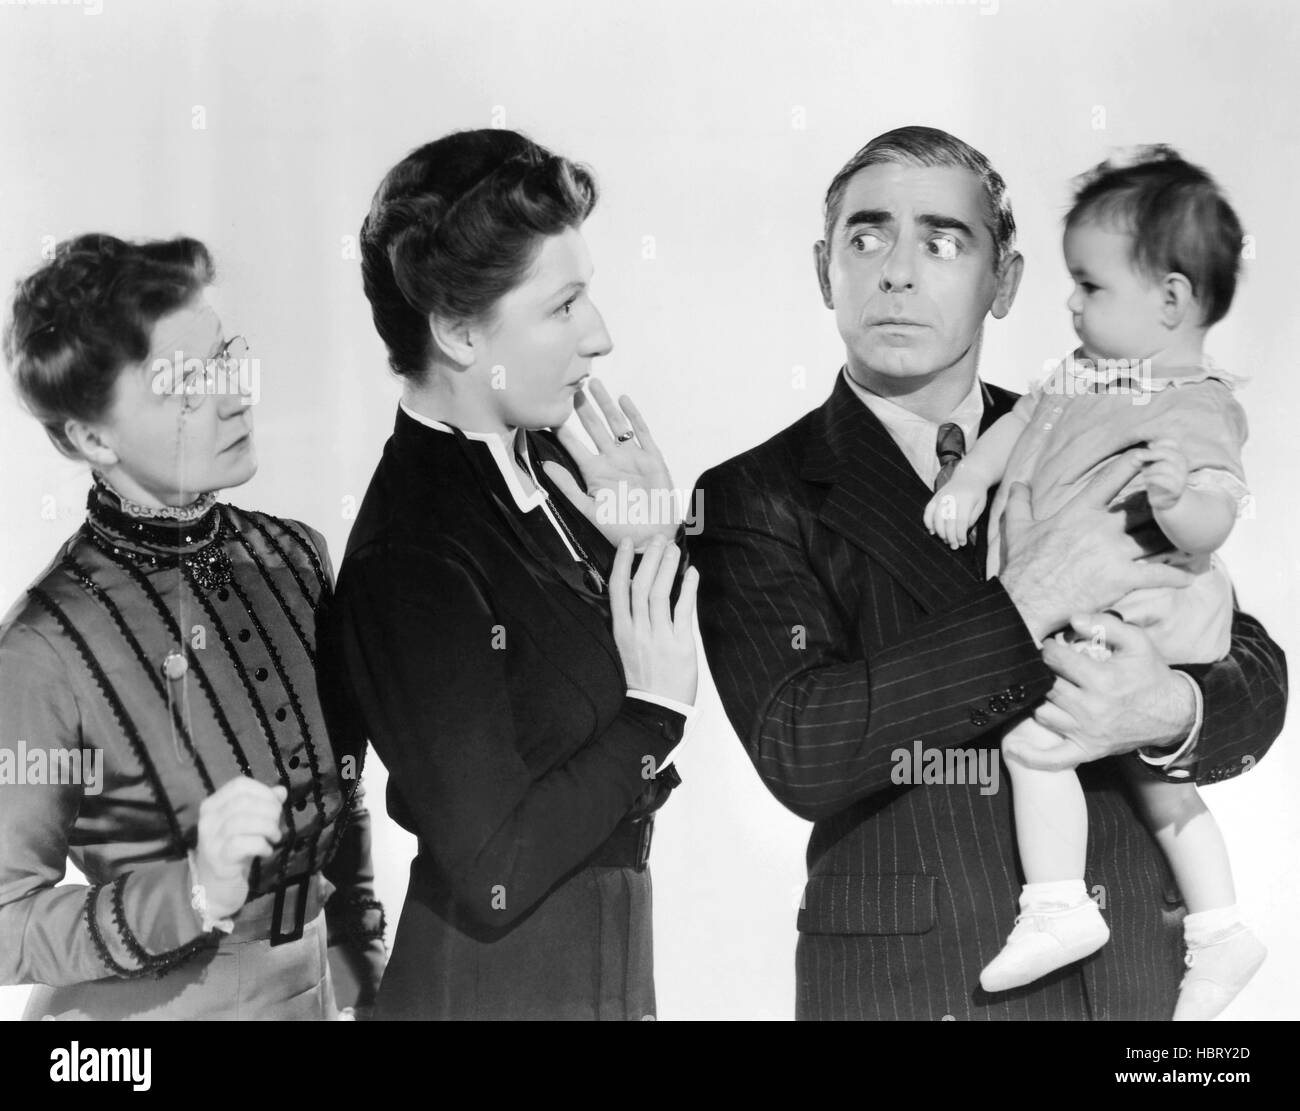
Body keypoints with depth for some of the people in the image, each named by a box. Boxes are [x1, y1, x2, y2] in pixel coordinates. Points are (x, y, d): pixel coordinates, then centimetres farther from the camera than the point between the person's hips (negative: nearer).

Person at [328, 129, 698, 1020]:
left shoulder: (536, 462, -2)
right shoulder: (412, 561, -24)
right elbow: (491, 878, -24)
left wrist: (656, 540, -7)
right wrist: (655, 710, -20)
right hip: (500, 986, -8)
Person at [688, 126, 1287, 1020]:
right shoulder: (757, 498, -6)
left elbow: (1255, 675, 4)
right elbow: (797, 752, -18)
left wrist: (1173, 712, -19)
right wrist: (1024, 605, -23)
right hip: (903, 978, -3)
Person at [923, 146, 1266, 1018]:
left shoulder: (1199, 413, -20)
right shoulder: (1093, 374, 5)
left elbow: (1211, 523, -29)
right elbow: (1027, 417, 17)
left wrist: (1179, 496, -49)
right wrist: (967, 481, 7)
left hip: (1128, 628, -9)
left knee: (1032, 734, -19)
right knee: (1153, 772, 18)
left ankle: (1058, 907, -11)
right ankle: (1220, 929, 29)